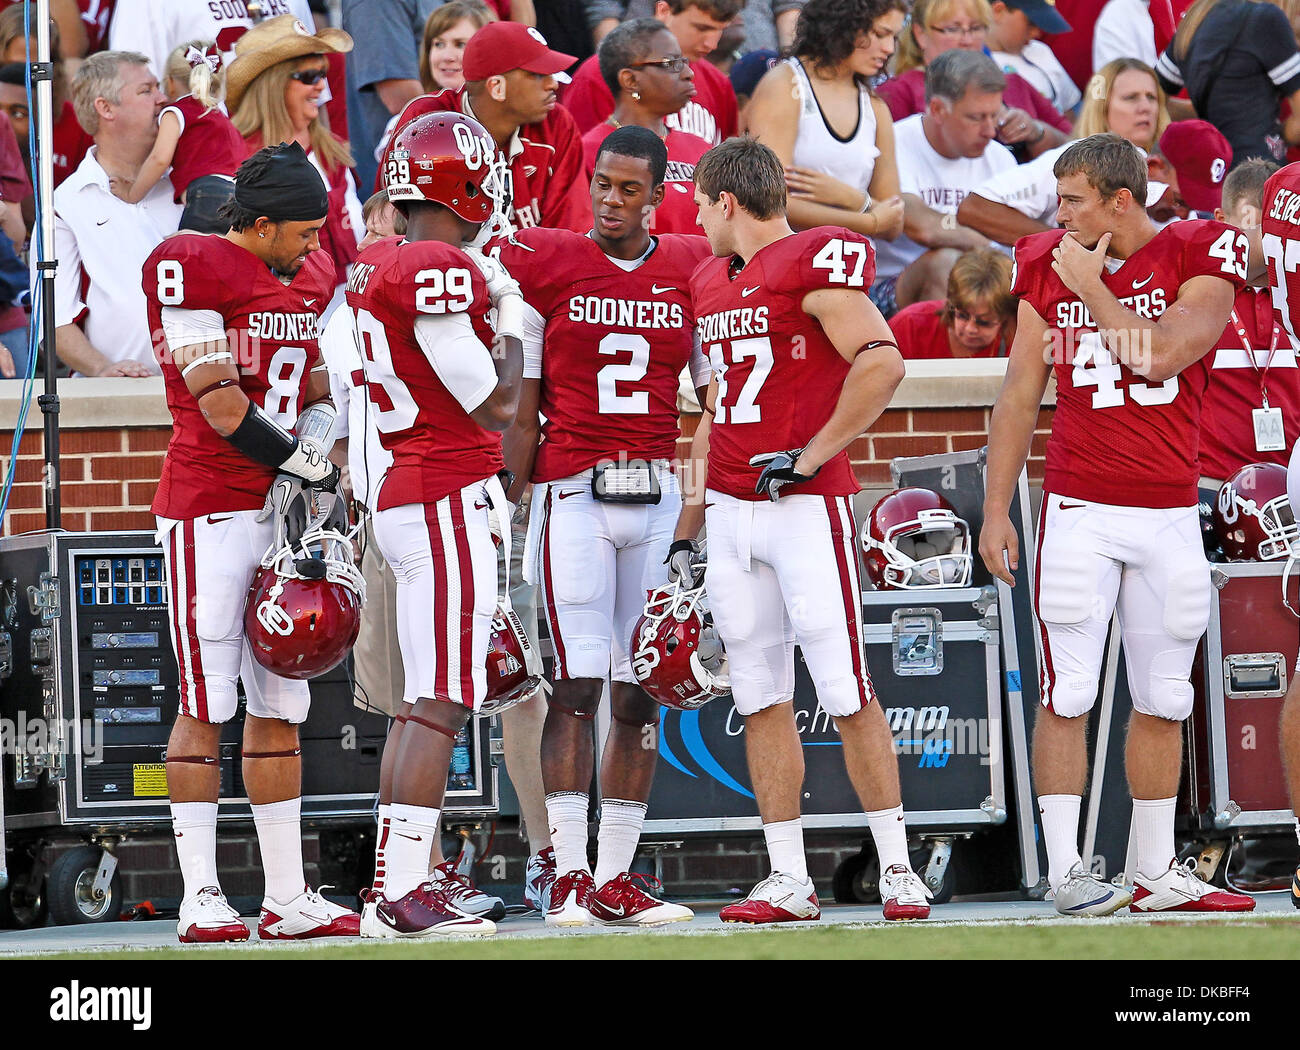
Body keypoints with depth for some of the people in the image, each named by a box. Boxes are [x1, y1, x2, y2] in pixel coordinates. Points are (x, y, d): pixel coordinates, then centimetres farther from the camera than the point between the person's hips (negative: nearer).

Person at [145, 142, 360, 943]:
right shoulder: (195, 271, -11)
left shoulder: (308, 279, 14)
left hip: (283, 511, 8)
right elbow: (222, 406, -15)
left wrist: (314, 454, -2)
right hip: (209, 508, -8)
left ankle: (287, 897, 12)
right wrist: (314, 470, -8)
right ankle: (202, 899, -4)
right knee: (205, 705, -6)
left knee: (281, 707, 8)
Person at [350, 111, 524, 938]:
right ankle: (403, 891, -12)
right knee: (441, 702, -10)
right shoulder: (440, 271, -15)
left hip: (408, 495, 10)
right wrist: (512, 318, 4)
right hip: (454, 498, -10)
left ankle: (397, 884, 13)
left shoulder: (379, 267, 14)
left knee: (428, 702, 13)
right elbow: (497, 406, -12)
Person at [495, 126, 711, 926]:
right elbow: (522, 415, 3)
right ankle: (570, 876, -7)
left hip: (661, 498, 3)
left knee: (643, 692, 4)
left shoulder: (691, 274, 8)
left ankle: (616, 878, 8)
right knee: (578, 685, -9)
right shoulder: (546, 268, 2)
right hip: (572, 494, -3)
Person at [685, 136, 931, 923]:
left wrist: (811, 455, -16)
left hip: (807, 503, -8)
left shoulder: (815, 266, -10)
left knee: (847, 693, -8)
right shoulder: (712, 282, 17)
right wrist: (689, 522, 22)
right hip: (731, 508, 8)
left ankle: (898, 870, -2)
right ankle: (789, 881, 9)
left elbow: (882, 364, -19)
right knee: (761, 698, 6)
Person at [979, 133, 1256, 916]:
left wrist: (1091, 287, -10)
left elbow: (1157, 358, -17)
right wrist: (996, 512, 7)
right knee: (1067, 694, -7)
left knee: (1164, 699, 6)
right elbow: (1020, 398, 10)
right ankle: (1065, 870, -4)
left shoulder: (1198, 258, -2)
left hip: (1170, 513, 0)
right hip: (1079, 511, 0)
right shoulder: (1049, 269, 6)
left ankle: (1155, 872, 14)